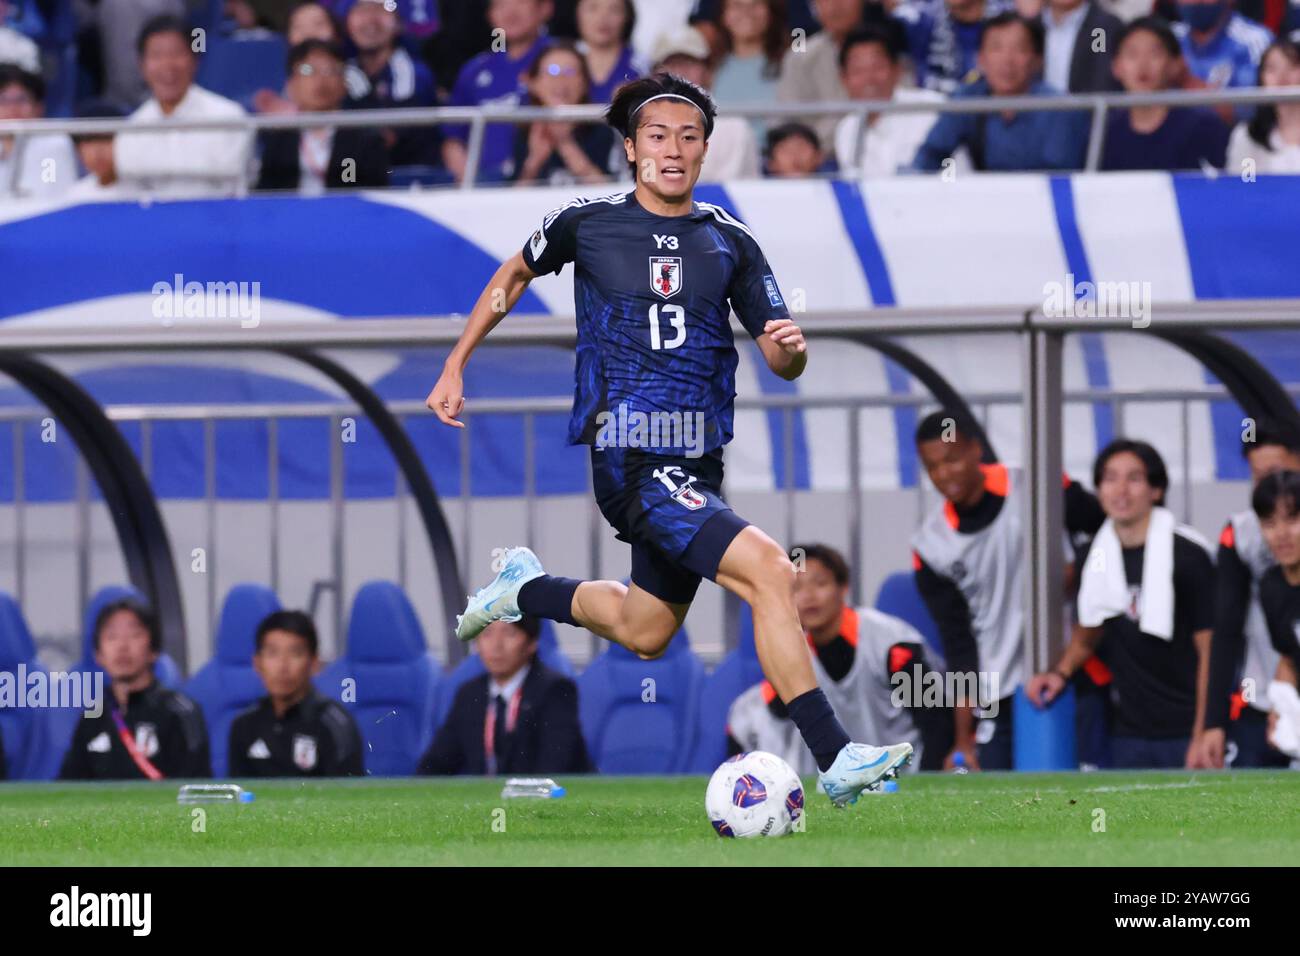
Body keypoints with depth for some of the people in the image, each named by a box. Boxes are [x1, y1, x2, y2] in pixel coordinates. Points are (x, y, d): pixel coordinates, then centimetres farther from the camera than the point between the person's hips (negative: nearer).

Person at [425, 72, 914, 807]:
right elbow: (516, 276, 17)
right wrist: (455, 368, 18)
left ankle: (526, 589, 49)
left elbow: (784, 365, 7)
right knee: (769, 569, -24)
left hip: (698, 464, 6)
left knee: (644, 633, 21)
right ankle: (836, 758, -26)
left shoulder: (729, 242, 6)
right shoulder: (588, 224, -2)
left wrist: (790, 348, -16)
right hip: (631, 462, -6)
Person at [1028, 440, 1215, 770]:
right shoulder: (1095, 557, 7)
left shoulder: (1188, 555, -9)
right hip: (1130, 735, 5)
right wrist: (1061, 673, 4)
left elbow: (1209, 652, -9)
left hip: (1185, 735, -5)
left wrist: (1203, 738, -13)